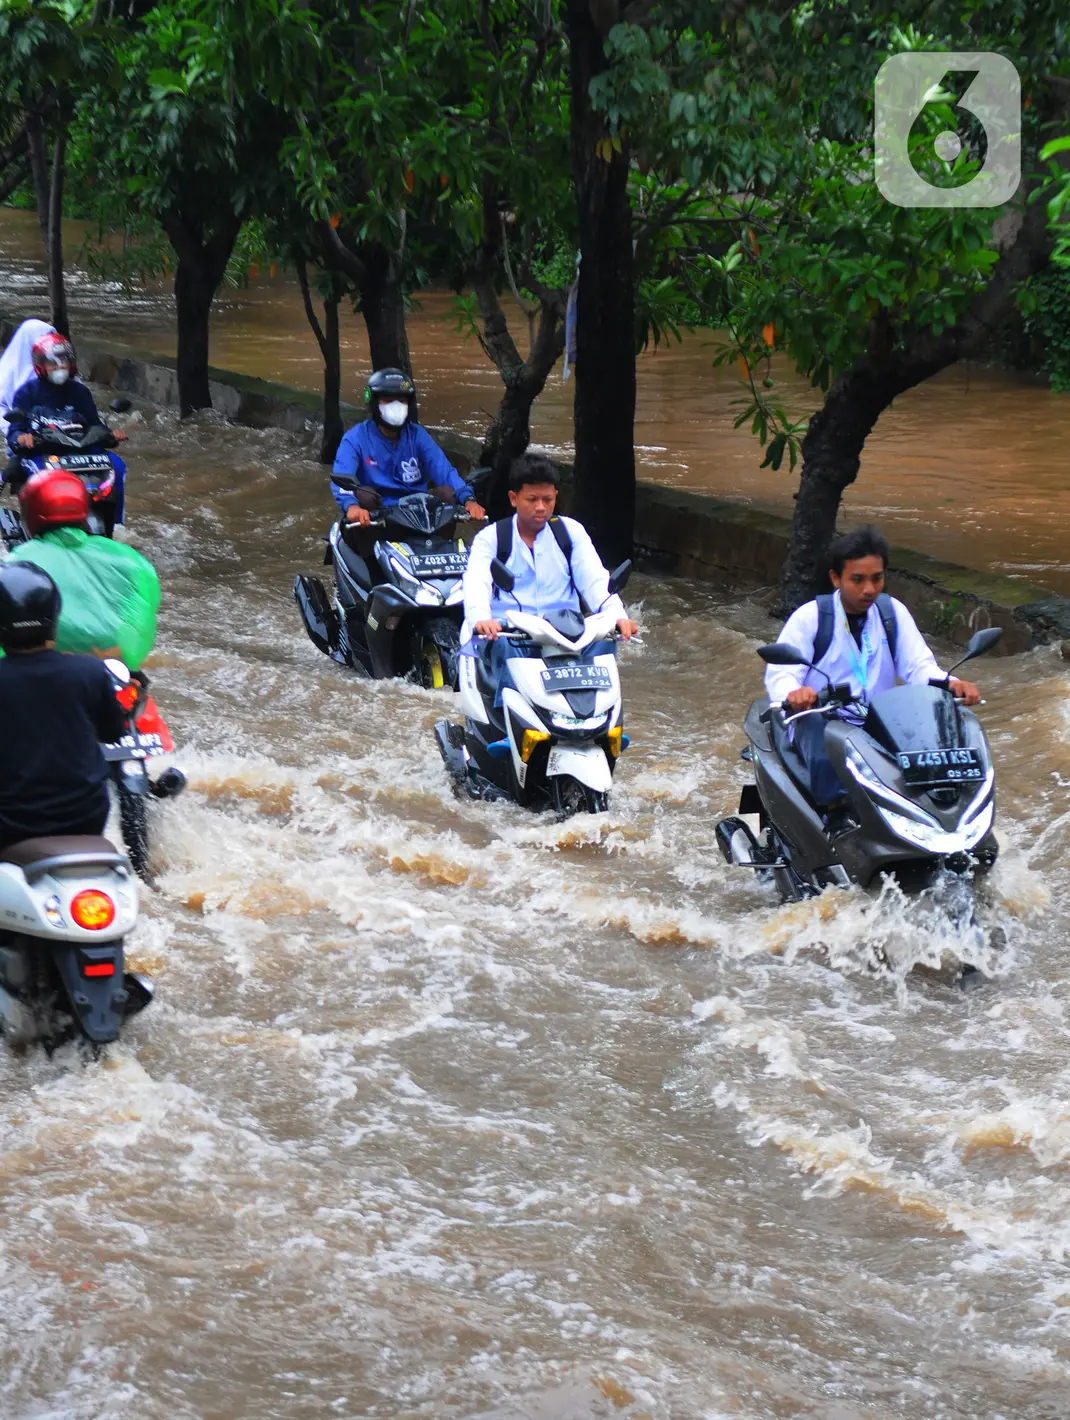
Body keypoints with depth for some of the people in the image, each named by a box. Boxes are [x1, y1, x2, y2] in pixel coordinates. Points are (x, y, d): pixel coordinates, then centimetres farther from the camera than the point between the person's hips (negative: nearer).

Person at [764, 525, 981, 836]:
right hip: (819, 721, -4)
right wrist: (793, 693, -36)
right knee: (827, 751, -39)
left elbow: (918, 665, 3)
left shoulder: (892, 612, 8)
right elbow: (780, 672, -11)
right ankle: (836, 813, -17)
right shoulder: (810, 617, -4)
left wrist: (950, 684, -20)